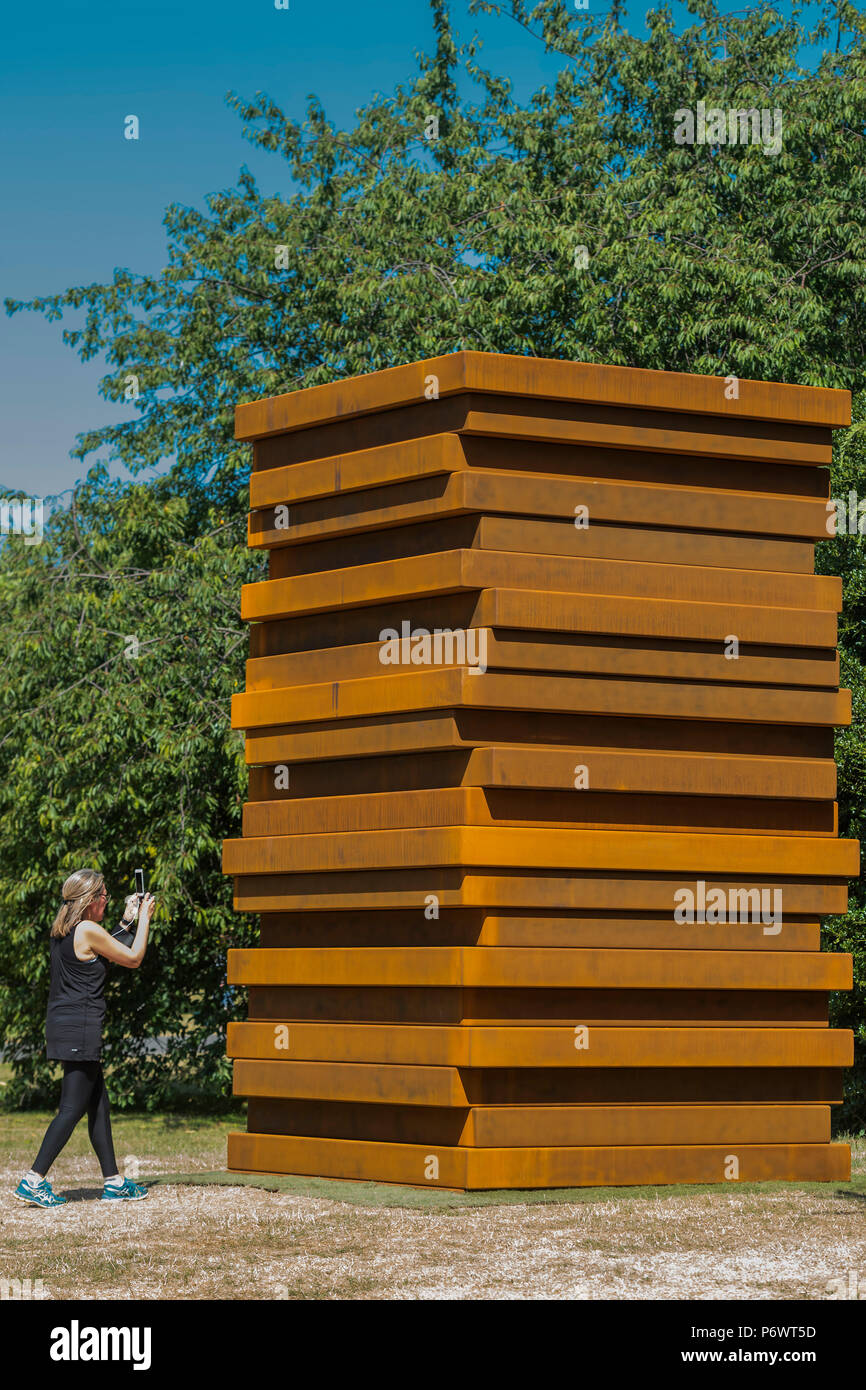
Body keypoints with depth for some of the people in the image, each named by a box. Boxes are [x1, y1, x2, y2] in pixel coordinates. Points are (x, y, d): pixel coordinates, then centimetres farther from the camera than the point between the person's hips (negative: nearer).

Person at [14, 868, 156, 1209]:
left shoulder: (63, 931, 12)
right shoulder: (88, 930, -14)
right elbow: (133, 959, -5)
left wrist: (127, 920, 27)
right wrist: (144, 919, 7)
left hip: (64, 1027, 10)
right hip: (79, 1029, -10)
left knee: (99, 1105, 14)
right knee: (72, 1108, -7)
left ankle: (113, 1181, 18)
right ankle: (33, 1181, -11)